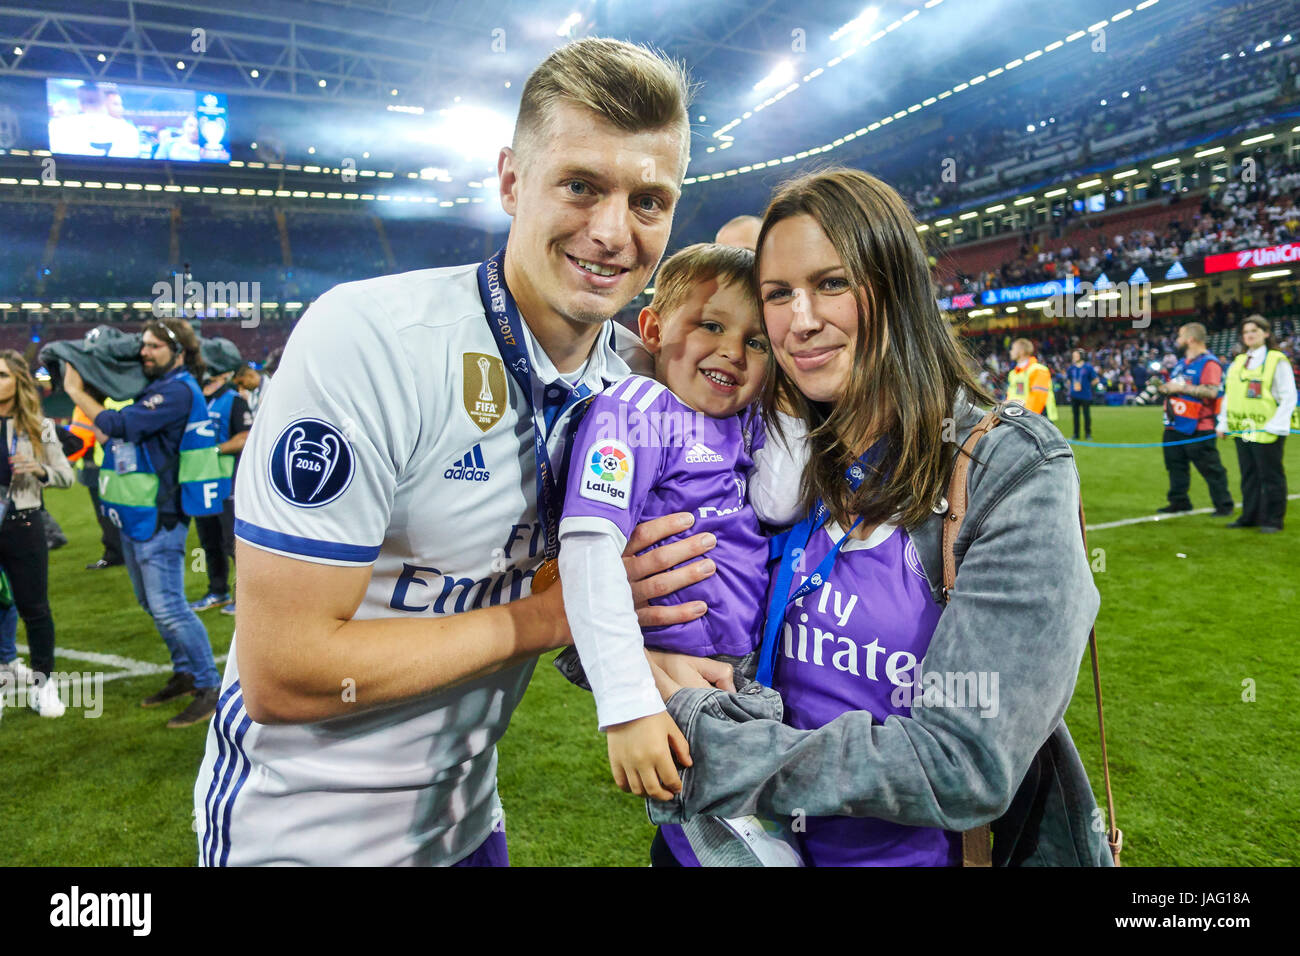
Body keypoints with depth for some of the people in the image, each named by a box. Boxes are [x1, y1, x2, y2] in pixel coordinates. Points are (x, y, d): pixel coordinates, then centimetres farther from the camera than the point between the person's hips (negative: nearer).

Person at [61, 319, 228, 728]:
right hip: (136, 515, 10)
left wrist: (77, 391, -10)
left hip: (159, 517, -10)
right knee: (153, 604, 17)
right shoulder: (152, 388, 15)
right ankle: (184, 674, 28)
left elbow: (122, 426, -22)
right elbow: (110, 434, 17)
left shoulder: (177, 391, -15)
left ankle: (209, 687, -3)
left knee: (168, 607, -10)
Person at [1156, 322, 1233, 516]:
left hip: (1197, 428, -9)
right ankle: (1179, 502, 21)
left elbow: (1211, 392, -24)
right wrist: (1164, 387, 7)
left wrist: (1181, 387, -20)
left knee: (1210, 468, -2)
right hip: (1175, 427, 9)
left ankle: (1224, 504, 6)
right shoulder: (1182, 362, 17)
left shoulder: (1209, 363, -12)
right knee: (1175, 465, 12)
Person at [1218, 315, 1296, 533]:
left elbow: (1288, 397, -8)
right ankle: (1249, 516, 20)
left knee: (1271, 476, 1)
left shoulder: (1277, 361, -5)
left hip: (1266, 431, -6)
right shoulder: (1237, 362, 13)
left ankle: (1273, 519, 9)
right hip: (1242, 430, 6)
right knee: (1248, 476, 12)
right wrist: (1223, 423, 11)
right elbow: (1229, 395, 18)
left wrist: (1276, 425, -17)